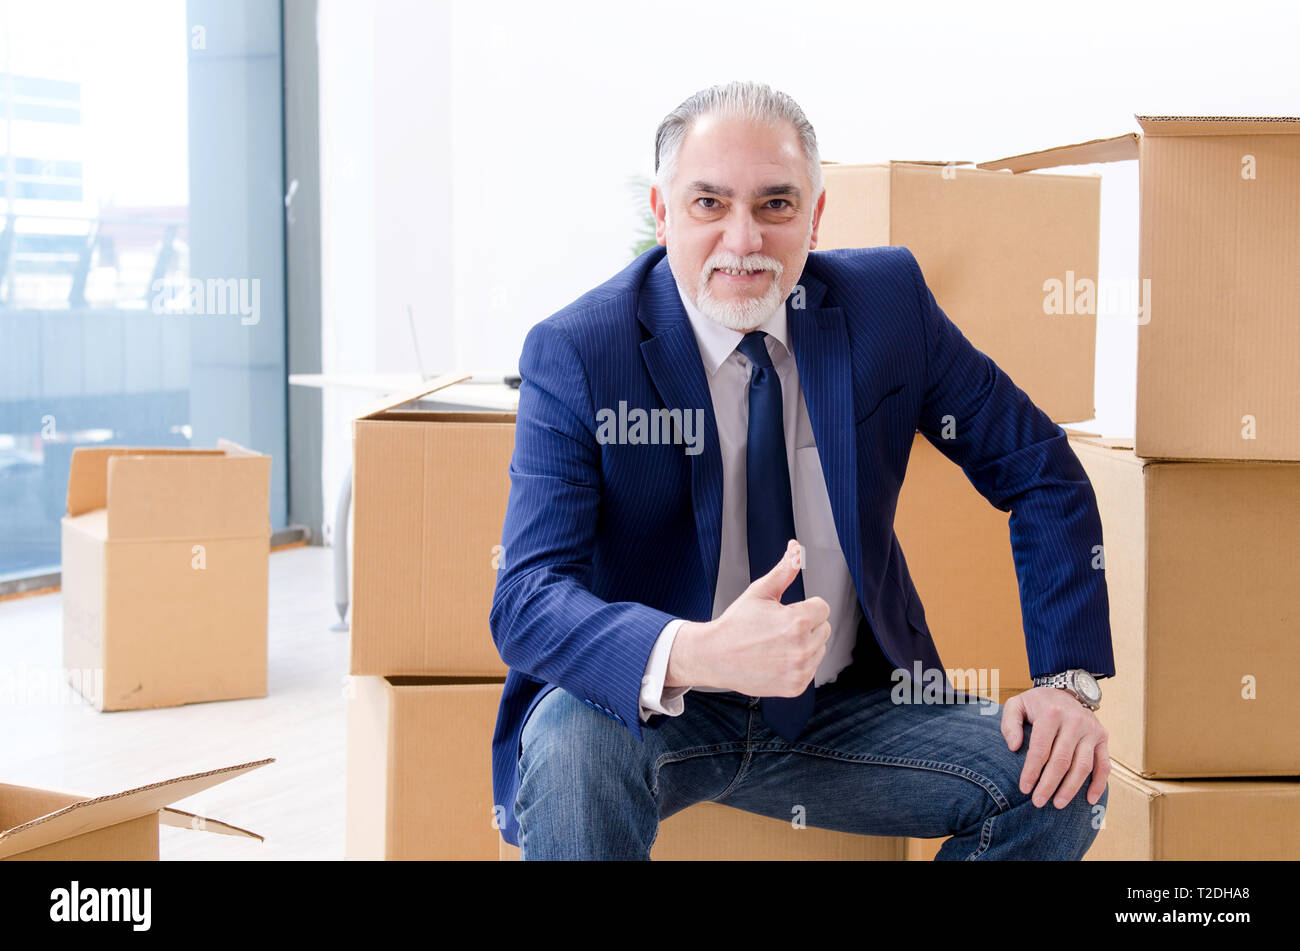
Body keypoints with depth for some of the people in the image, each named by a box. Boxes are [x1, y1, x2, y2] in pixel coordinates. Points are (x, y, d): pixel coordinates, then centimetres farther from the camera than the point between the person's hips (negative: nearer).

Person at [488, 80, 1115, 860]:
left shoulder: (887, 302, -5)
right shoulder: (576, 354, -15)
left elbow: (1040, 472, 2)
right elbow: (527, 597, -24)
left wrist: (1068, 678, -10)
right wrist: (694, 654, -44)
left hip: (848, 711, 3)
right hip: (660, 711, -3)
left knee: (1060, 783, -16)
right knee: (570, 741, -35)